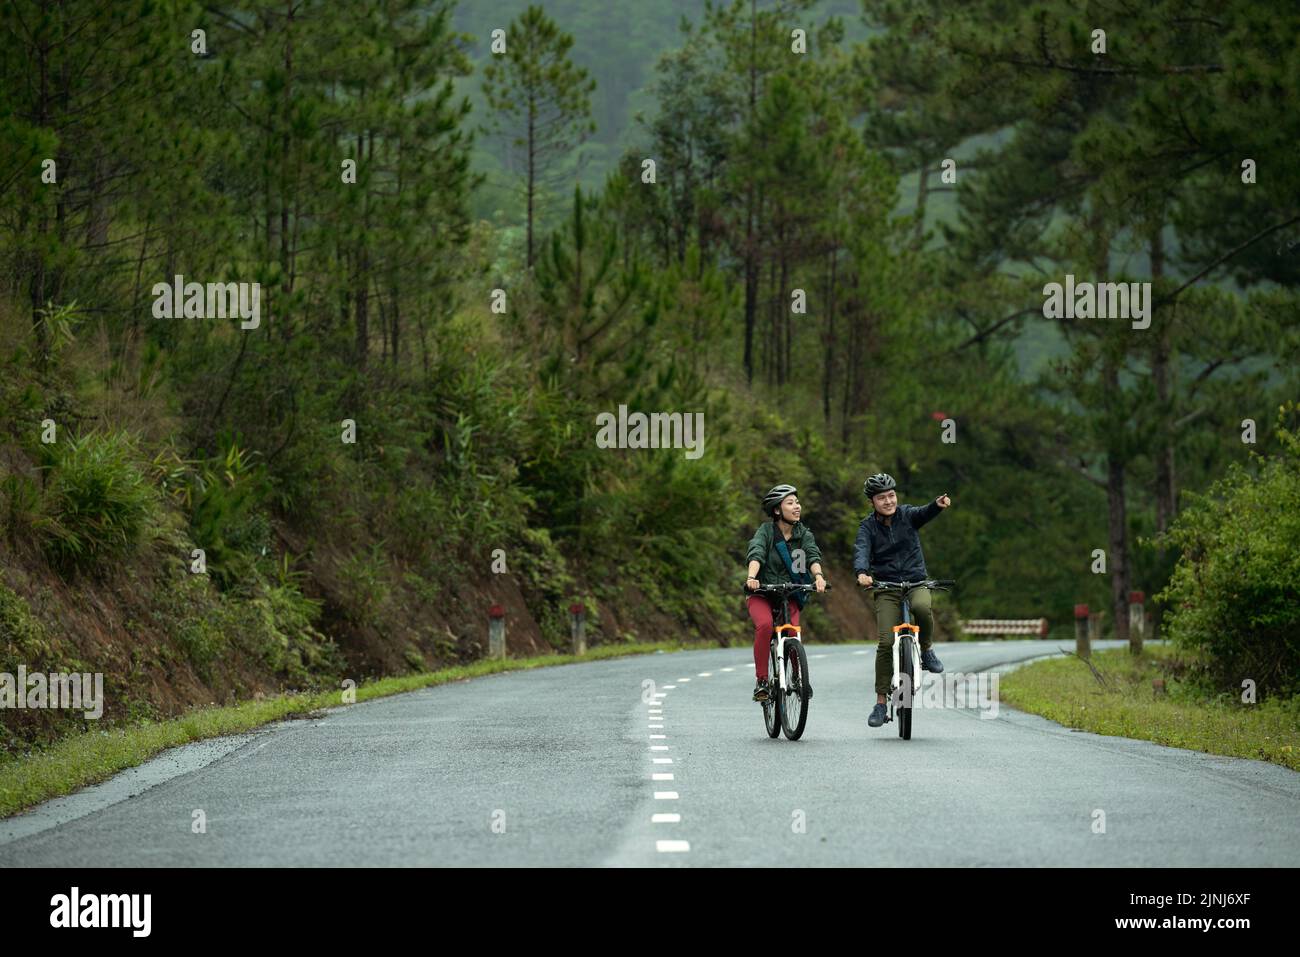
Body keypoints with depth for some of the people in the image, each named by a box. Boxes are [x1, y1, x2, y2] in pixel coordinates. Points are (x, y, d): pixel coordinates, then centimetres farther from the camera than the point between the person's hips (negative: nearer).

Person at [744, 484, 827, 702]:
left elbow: (813, 556, -14)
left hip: (789, 596, 2)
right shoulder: (766, 531, -6)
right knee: (765, 625, -32)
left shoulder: (803, 534, 2)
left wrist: (818, 575, -37)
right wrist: (751, 577, -43)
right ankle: (761, 681, -23)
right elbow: (756, 555, -23)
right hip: (762, 595, -2)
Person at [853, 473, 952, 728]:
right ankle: (881, 701, -5)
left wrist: (938, 505, -44)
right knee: (886, 643, -14)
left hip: (916, 582, 0)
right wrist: (862, 573, -39)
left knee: (921, 607, -35)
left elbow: (923, 514, -20)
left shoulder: (907, 515, 2)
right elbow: (861, 551, -17)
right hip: (886, 589, 0)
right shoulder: (868, 526, 0)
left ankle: (926, 650, -7)